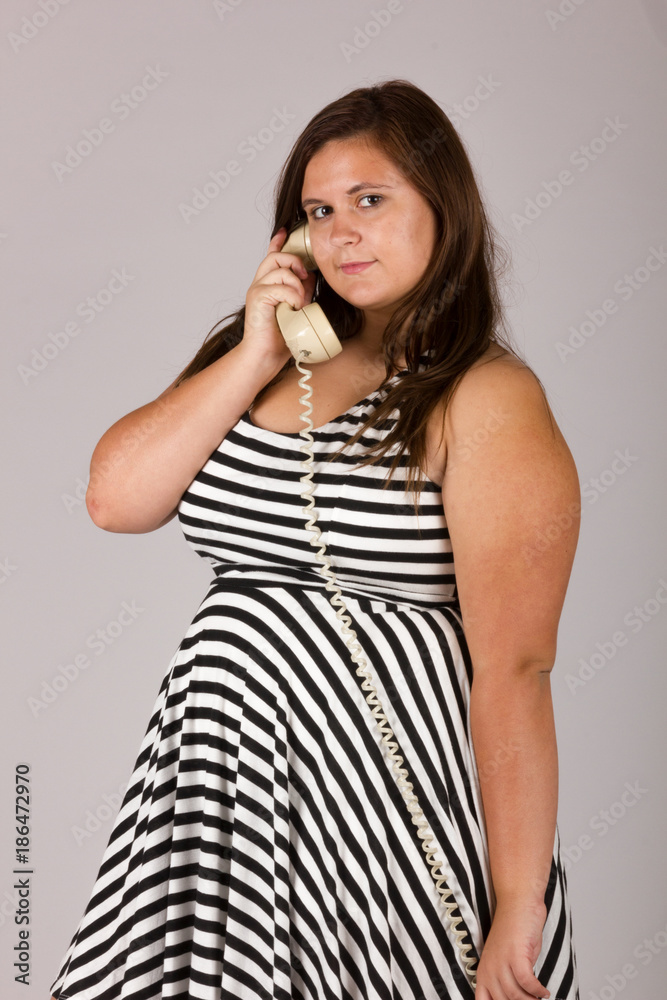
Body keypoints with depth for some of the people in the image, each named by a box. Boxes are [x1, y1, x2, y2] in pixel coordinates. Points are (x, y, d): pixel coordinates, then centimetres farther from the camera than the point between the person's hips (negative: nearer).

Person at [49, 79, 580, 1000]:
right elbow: (117, 498, 3)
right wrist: (254, 359, -3)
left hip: (387, 798, -5)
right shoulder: (270, 357, 12)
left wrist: (519, 911, -17)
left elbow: (514, 670, -15)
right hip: (223, 788, 5)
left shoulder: (485, 399, -8)